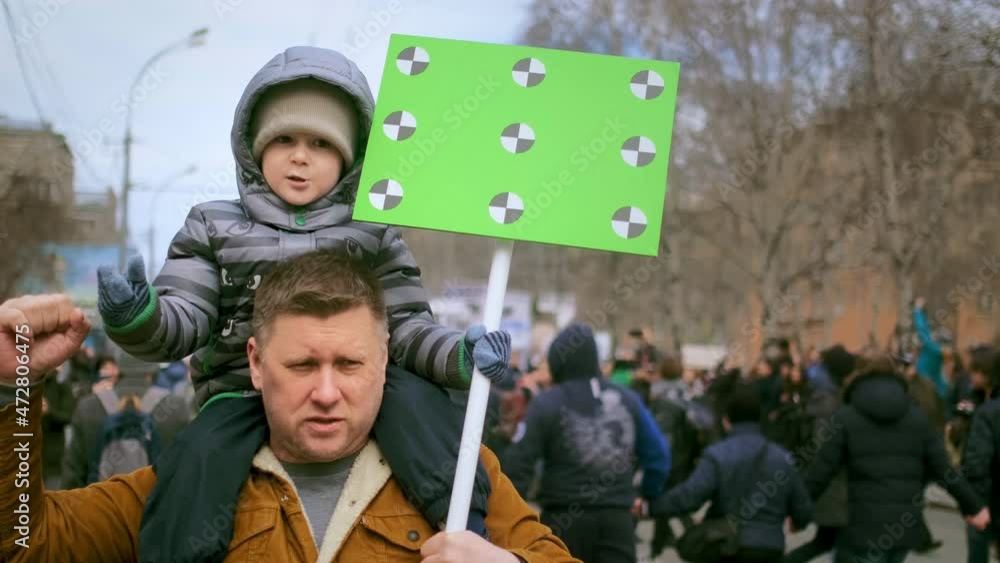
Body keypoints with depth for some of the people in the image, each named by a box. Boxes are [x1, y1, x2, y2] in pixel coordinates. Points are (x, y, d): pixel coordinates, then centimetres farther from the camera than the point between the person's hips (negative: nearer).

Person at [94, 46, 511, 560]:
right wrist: (138, 317, -23)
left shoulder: (373, 237, 12)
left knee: (411, 394, -29)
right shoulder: (215, 229, 11)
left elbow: (403, 330, 6)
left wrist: (458, 356, -16)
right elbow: (181, 323, 2)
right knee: (203, 455, -32)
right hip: (243, 394, 0)